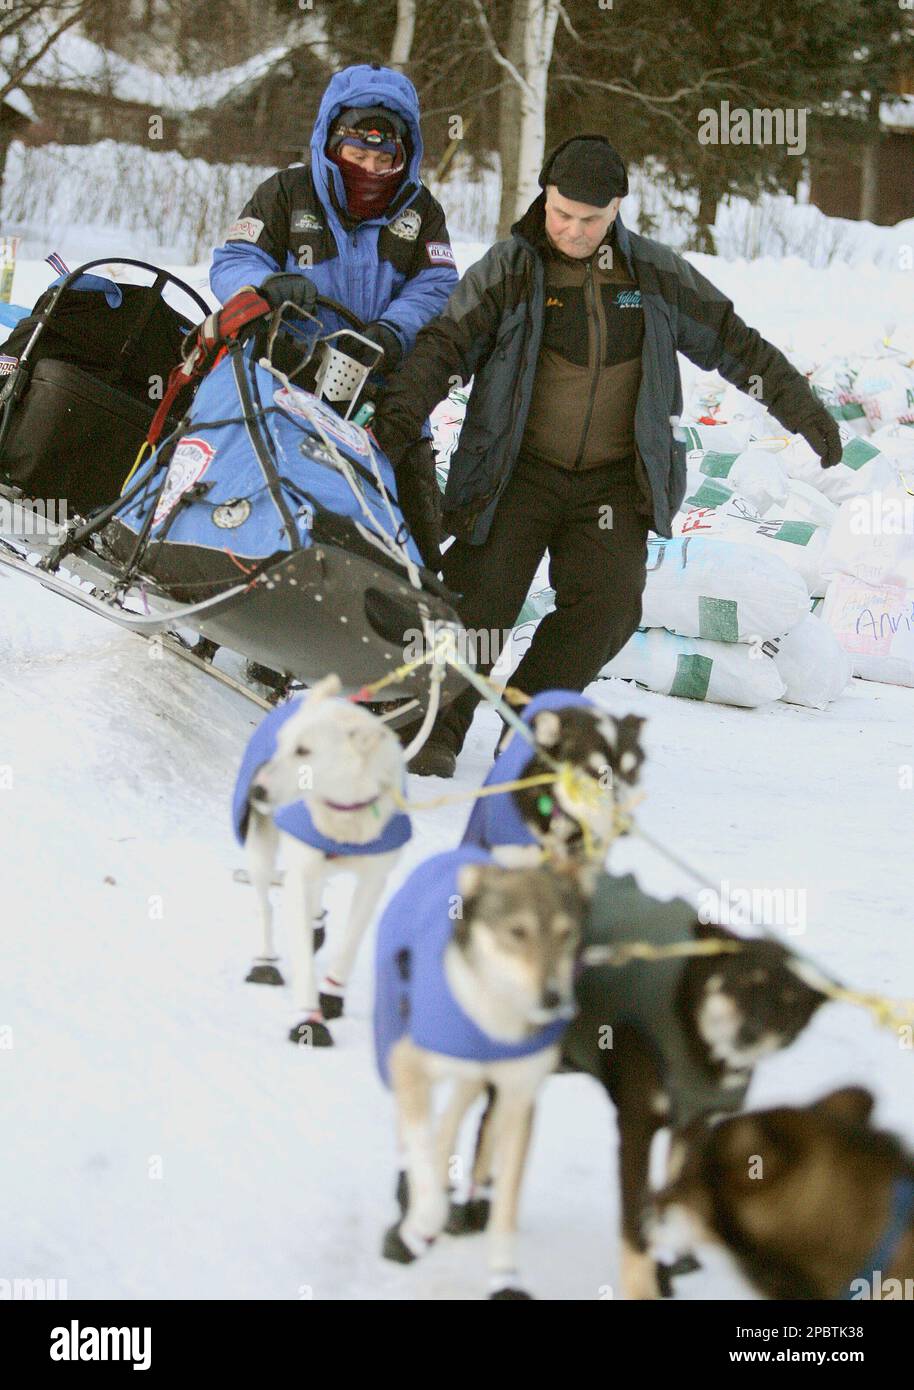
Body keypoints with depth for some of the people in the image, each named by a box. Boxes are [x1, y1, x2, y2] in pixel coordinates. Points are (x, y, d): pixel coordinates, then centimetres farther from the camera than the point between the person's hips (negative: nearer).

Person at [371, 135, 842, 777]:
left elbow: (732, 341, 12)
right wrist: (400, 416, -27)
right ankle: (435, 731, 4)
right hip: (520, 472, -2)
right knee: (480, 601, -11)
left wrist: (803, 409, 9)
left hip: (614, 481, 2)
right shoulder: (509, 269, -3)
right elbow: (445, 345, -11)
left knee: (605, 609, -13)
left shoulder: (656, 272, 5)